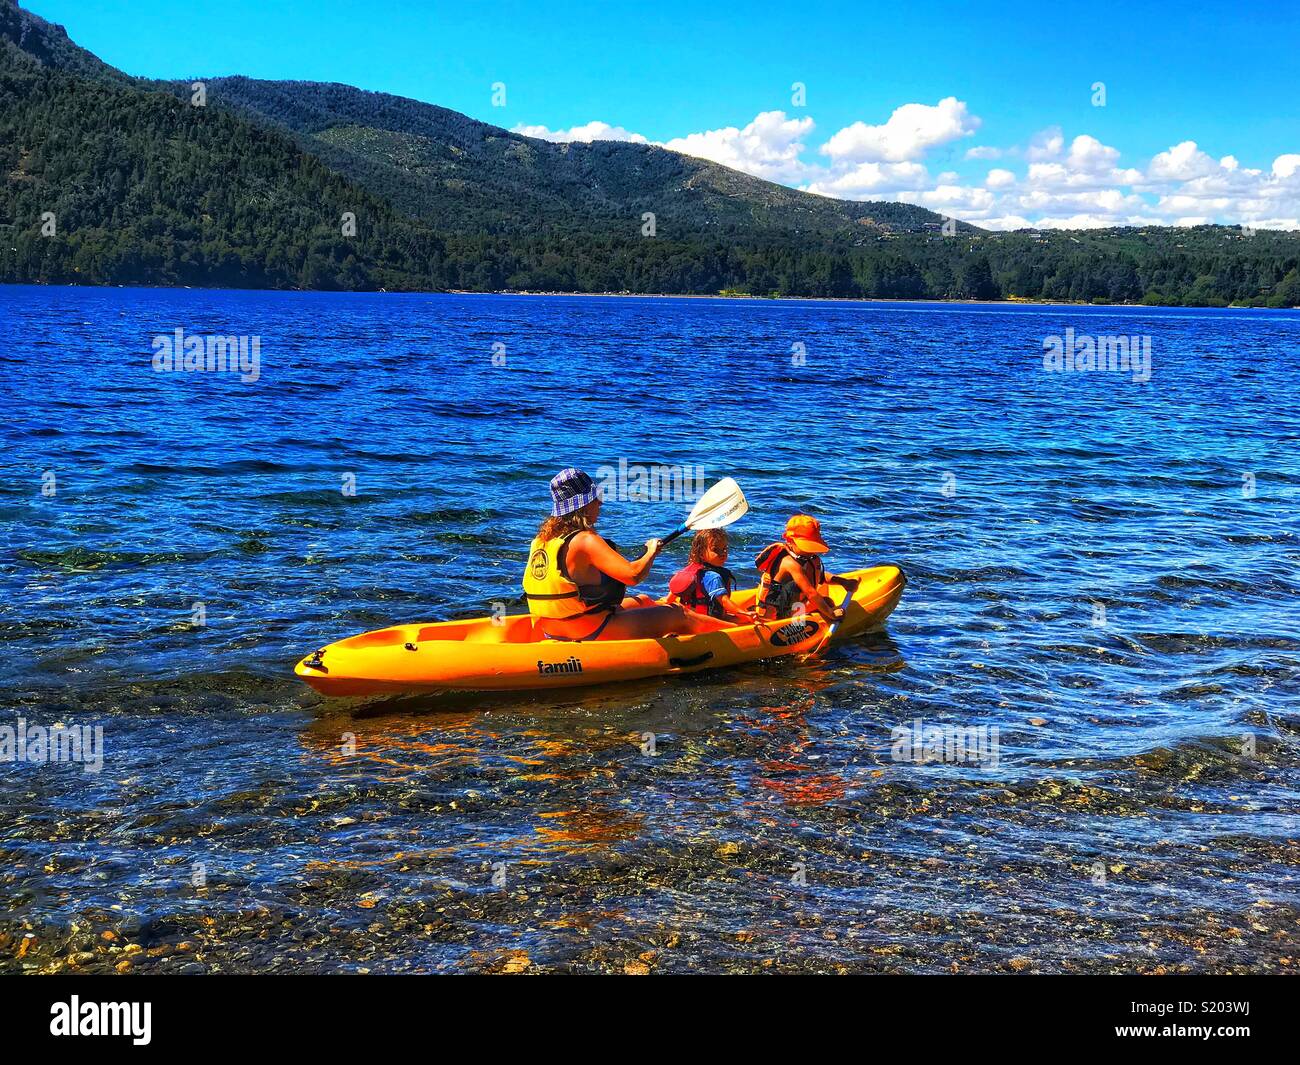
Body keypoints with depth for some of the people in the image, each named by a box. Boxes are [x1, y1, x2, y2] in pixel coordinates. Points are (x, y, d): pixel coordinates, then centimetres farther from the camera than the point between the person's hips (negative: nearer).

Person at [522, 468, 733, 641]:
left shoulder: (541, 539, 2)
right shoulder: (586, 541, -24)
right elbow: (633, 575, -31)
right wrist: (652, 551, -11)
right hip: (592, 635, -9)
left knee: (642, 602, 30)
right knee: (678, 615, 7)